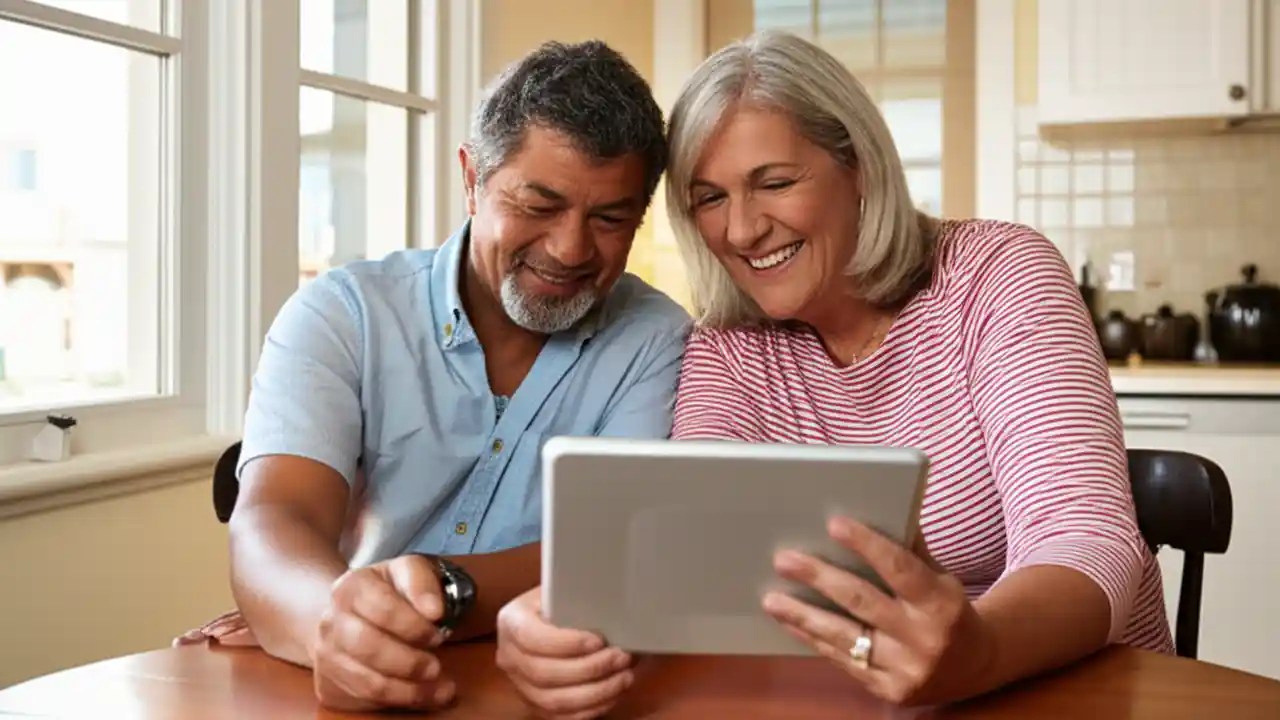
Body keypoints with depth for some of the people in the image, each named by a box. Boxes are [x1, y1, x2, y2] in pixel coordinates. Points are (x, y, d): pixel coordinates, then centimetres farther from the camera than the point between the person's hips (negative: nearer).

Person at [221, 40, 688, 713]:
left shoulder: (657, 342, -3)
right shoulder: (339, 315, -5)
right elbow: (271, 529, -18)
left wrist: (436, 594, -29)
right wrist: (337, 617, -40)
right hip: (356, 694, 1)